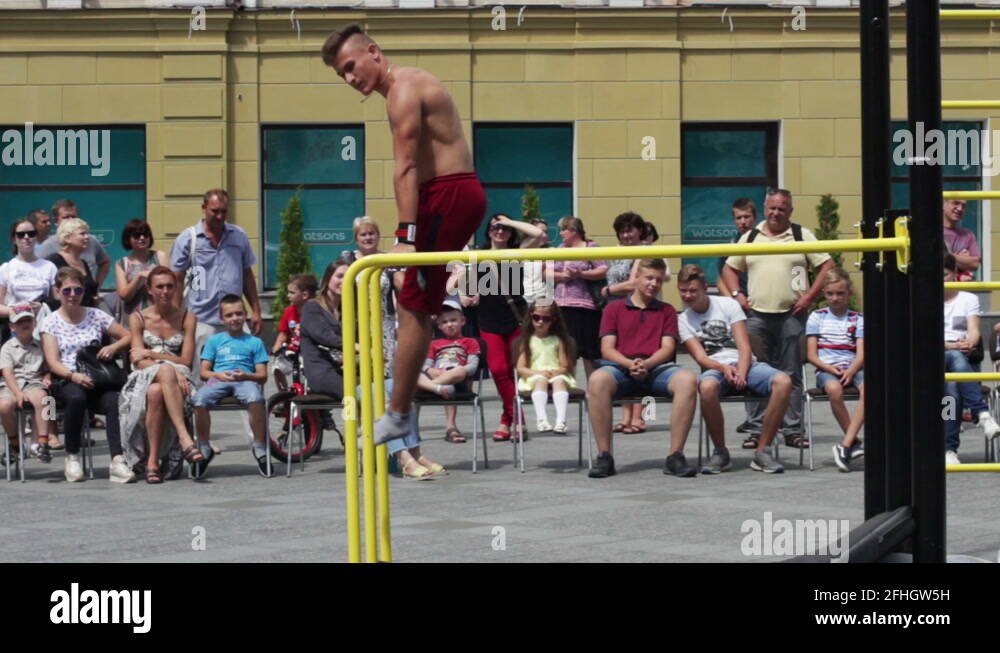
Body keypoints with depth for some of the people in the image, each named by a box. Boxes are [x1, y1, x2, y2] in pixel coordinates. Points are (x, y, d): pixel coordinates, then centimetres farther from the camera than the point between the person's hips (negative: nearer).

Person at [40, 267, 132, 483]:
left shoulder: (96, 316, 15)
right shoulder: (51, 323, 8)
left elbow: (128, 336, 18)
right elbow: (53, 362, -3)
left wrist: (113, 348, -4)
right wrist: (73, 376, -23)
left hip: (97, 381, 1)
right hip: (65, 382, -1)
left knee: (114, 401, -33)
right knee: (76, 397, -38)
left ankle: (118, 461, -43)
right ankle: (72, 457, -20)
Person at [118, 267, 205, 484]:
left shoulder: (186, 318, 12)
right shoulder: (138, 318, 10)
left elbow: (186, 361, 3)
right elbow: (139, 361, -1)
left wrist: (151, 354, -7)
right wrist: (171, 371, -19)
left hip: (178, 379, 0)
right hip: (144, 379, 0)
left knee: (156, 392, -39)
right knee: (166, 371, -39)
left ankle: (153, 460, -39)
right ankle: (185, 439, -49)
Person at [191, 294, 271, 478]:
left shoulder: (254, 342, 18)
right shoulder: (214, 340, 22)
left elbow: (262, 376, 11)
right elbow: (204, 371, 15)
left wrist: (246, 375, -11)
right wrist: (218, 375, -7)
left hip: (245, 380, -1)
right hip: (218, 380, 1)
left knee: (255, 398, -39)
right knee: (199, 399, -33)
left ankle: (260, 448, -22)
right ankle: (204, 449, -14)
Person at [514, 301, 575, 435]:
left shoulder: (558, 340, 13)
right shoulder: (527, 340, 11)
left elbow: (565, 367, 7)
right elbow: (521, 368, 3)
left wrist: (557, 371, -16)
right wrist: (538, 372, -13)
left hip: (556, 374, 1)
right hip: (534, 377, -1)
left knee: (559, 380, -34)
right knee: (541, 380, -35)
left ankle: (561, 420, -52)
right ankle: (541, 419, -53)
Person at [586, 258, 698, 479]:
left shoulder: (667, 310, 23)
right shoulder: (614, 309, 18)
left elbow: (667, 348, 9)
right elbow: (607, 349, 7)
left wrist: (646, 364, -13)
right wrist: (630, 364, -14)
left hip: (656, 369, 1)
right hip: (621, 368, -1)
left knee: (687, 379, -34)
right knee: (597, 380, -37)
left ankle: (675, 455, -31)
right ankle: (604, 456, -32)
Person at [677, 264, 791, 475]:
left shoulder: (728, 305, 8)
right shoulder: (684, 321, 10)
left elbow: (744, 347, 1)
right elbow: (700, 357, -2)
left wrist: (741, 374, -18)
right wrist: (724, 368, -23)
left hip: (745, 364, 1)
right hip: (715, 368, -1)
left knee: (783, 381, -31)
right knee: (707, 386, -41)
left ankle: (762, 452, -22)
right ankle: (720, 452, -22)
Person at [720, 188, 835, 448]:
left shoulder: (802, 235, 5)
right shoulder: (750, 237, 12)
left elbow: (827, 266, 2)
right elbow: (729, 268, 19)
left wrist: (810, 295, -6)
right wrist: (737, 295, 4)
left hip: (791, 315, -2)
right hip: (757, 315, 2)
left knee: (791, 375, 1)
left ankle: (793, 430, 5)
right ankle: (756, 429, 6)